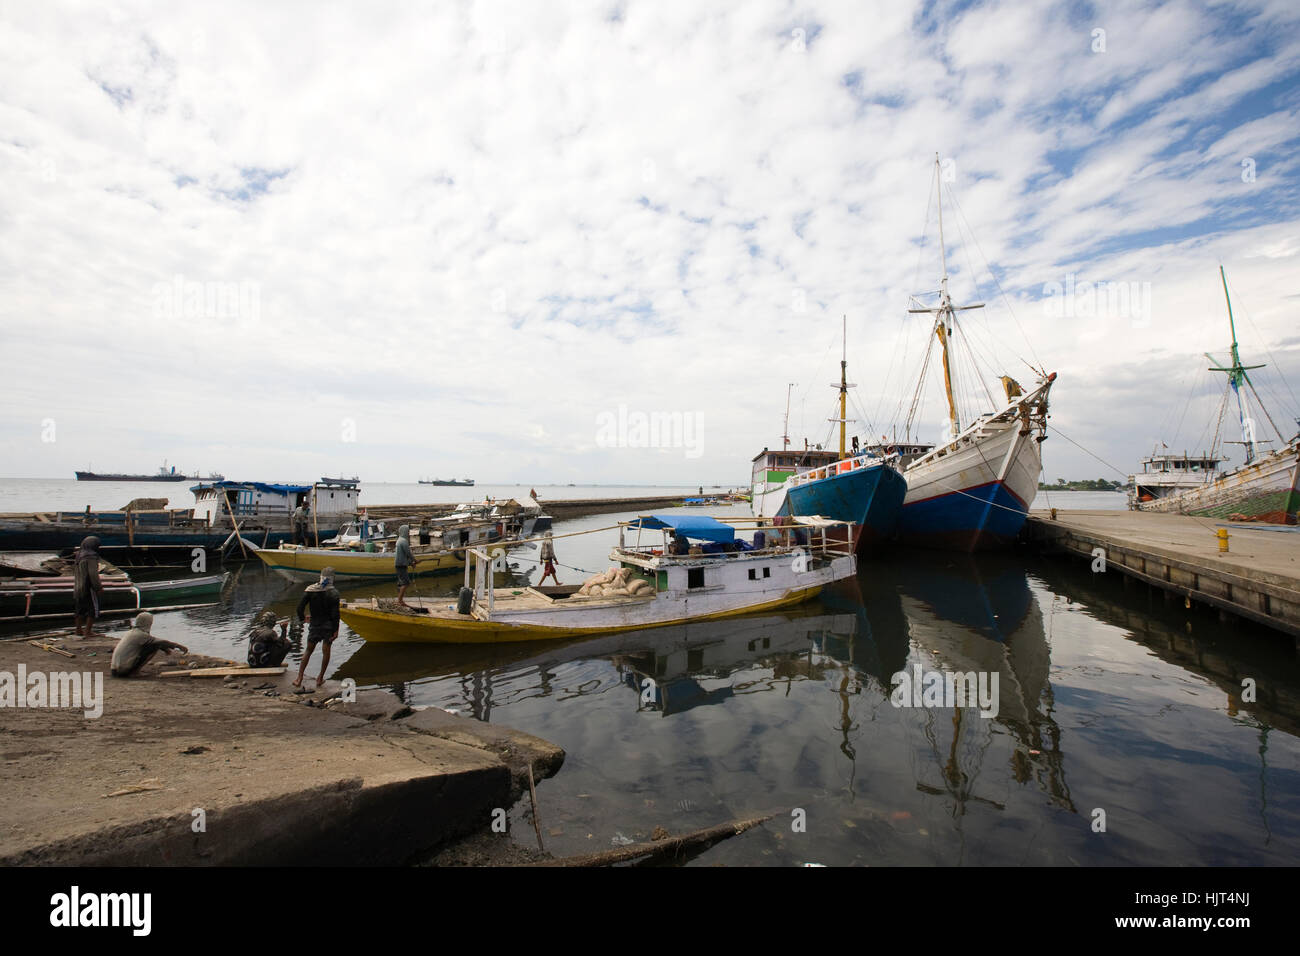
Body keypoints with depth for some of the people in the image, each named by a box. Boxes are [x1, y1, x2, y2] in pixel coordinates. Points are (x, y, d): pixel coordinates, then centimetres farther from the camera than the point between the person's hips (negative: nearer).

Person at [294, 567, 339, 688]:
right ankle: (320, 679, 19)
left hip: (315, 625, 2)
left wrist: (302, 618, 12)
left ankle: (299, 679, 16)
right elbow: (335, 614, -16)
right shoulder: (333, 593, -14)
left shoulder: (310, 590, -7)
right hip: (329, 626, -2)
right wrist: (336, 630, -9)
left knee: (308, 650, 17)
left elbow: (300, 607, -8)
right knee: (326, 651, 13)